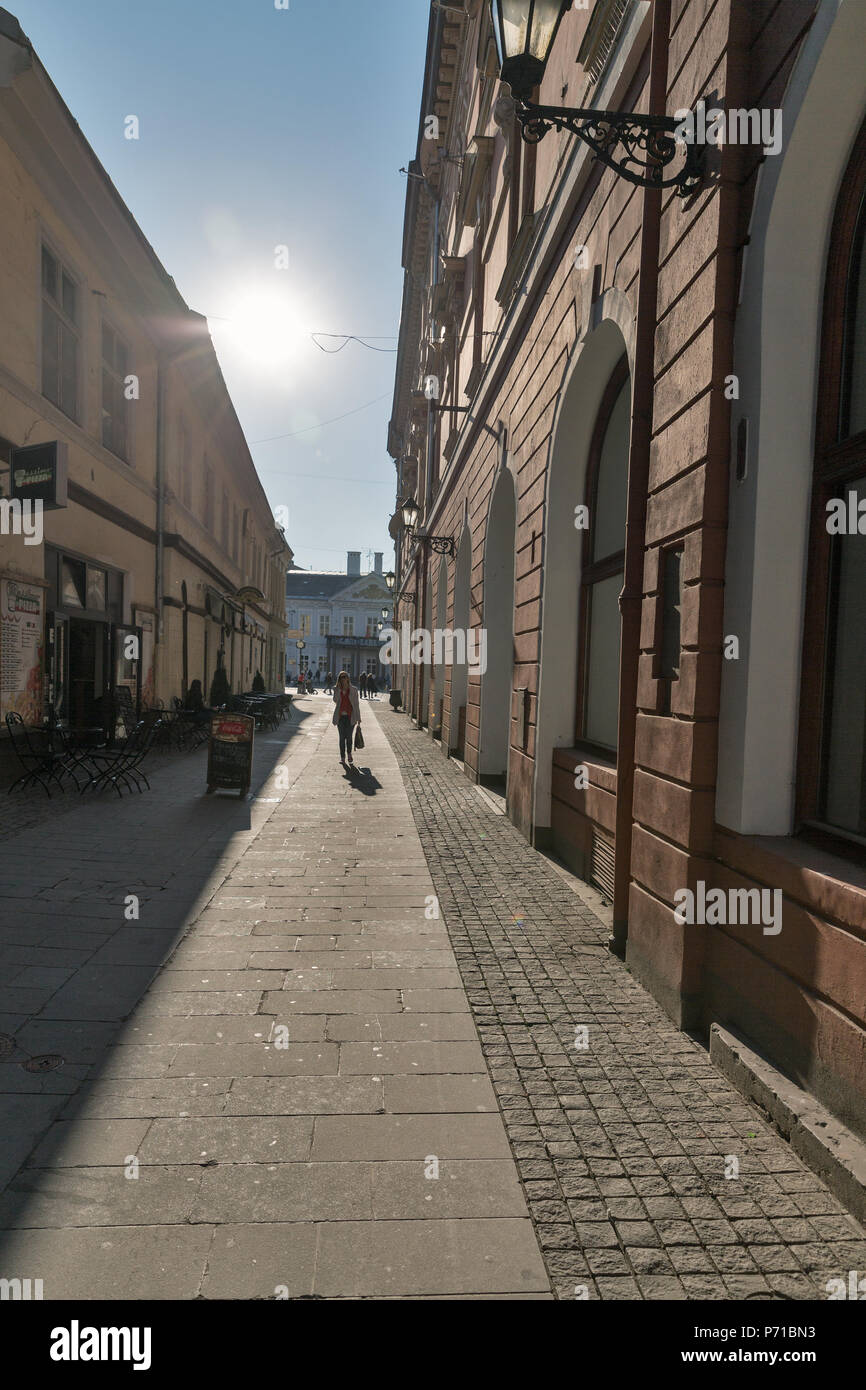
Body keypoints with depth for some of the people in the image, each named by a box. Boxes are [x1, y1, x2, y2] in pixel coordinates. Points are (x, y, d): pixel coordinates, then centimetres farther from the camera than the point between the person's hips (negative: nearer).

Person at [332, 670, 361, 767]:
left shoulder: (353, 689, 2)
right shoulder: (337, 689, 8)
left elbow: (356, 704, 3)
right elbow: (335, 700, -2)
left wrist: (358, 718, 2)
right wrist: (338, 689, -8)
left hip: (350, 717, -1)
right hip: (340, 716, 2)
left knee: (349, 737, -4)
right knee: (342, 737, 4)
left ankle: (349, 754, 16)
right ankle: (342, 757, 13)